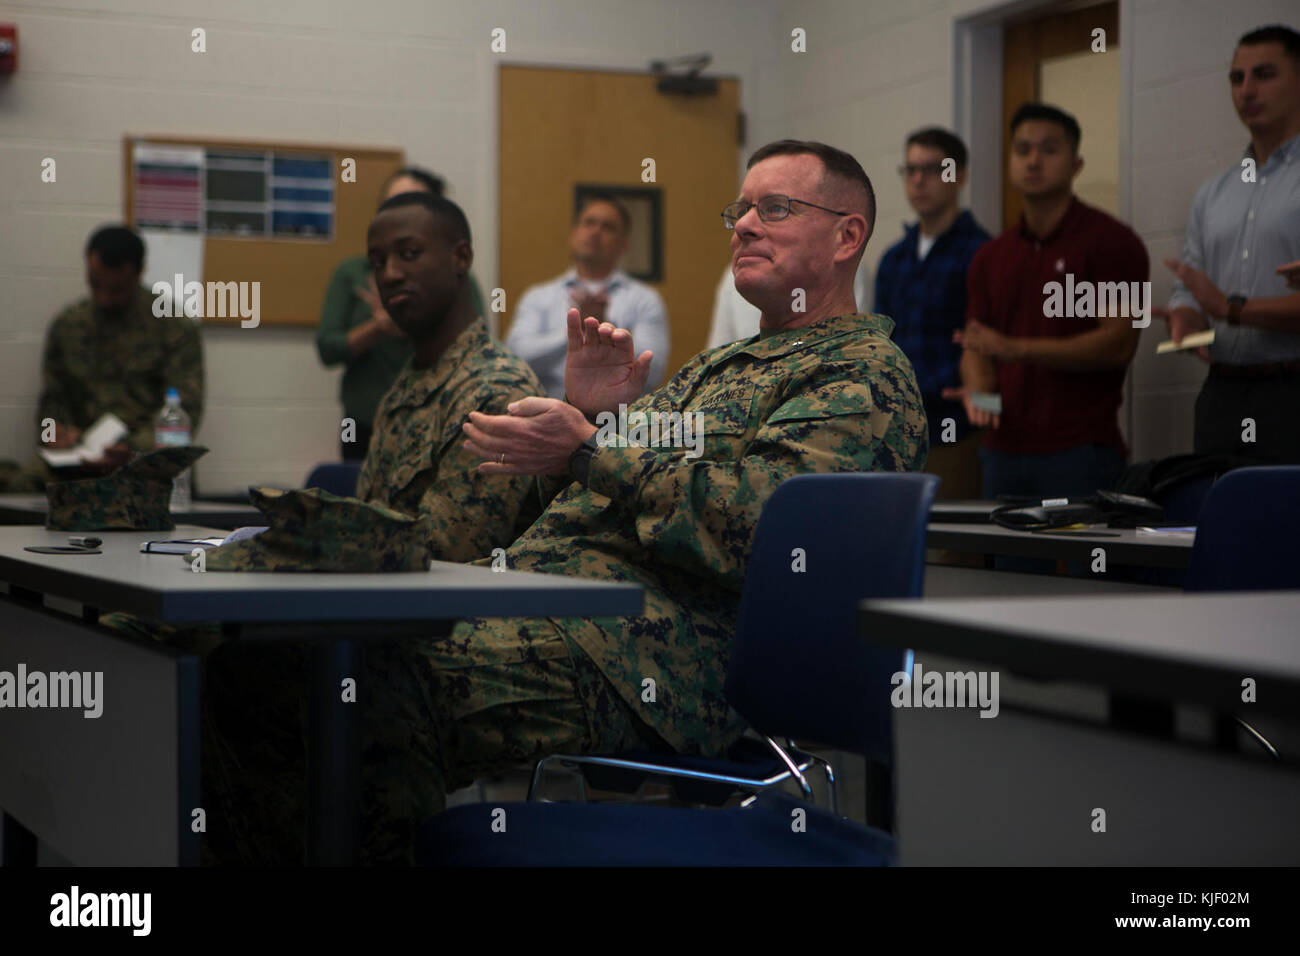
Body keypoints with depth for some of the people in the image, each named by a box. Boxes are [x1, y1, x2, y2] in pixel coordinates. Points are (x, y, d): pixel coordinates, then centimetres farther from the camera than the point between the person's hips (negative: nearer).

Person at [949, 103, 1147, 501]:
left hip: (1080, 452, -5)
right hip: (1003, 450, 5)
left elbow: (1118, 342, -11)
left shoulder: (1110, 241, -3)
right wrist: (978, 388, -7)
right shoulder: (991, 256, 15)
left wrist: (1020, 349, -18)